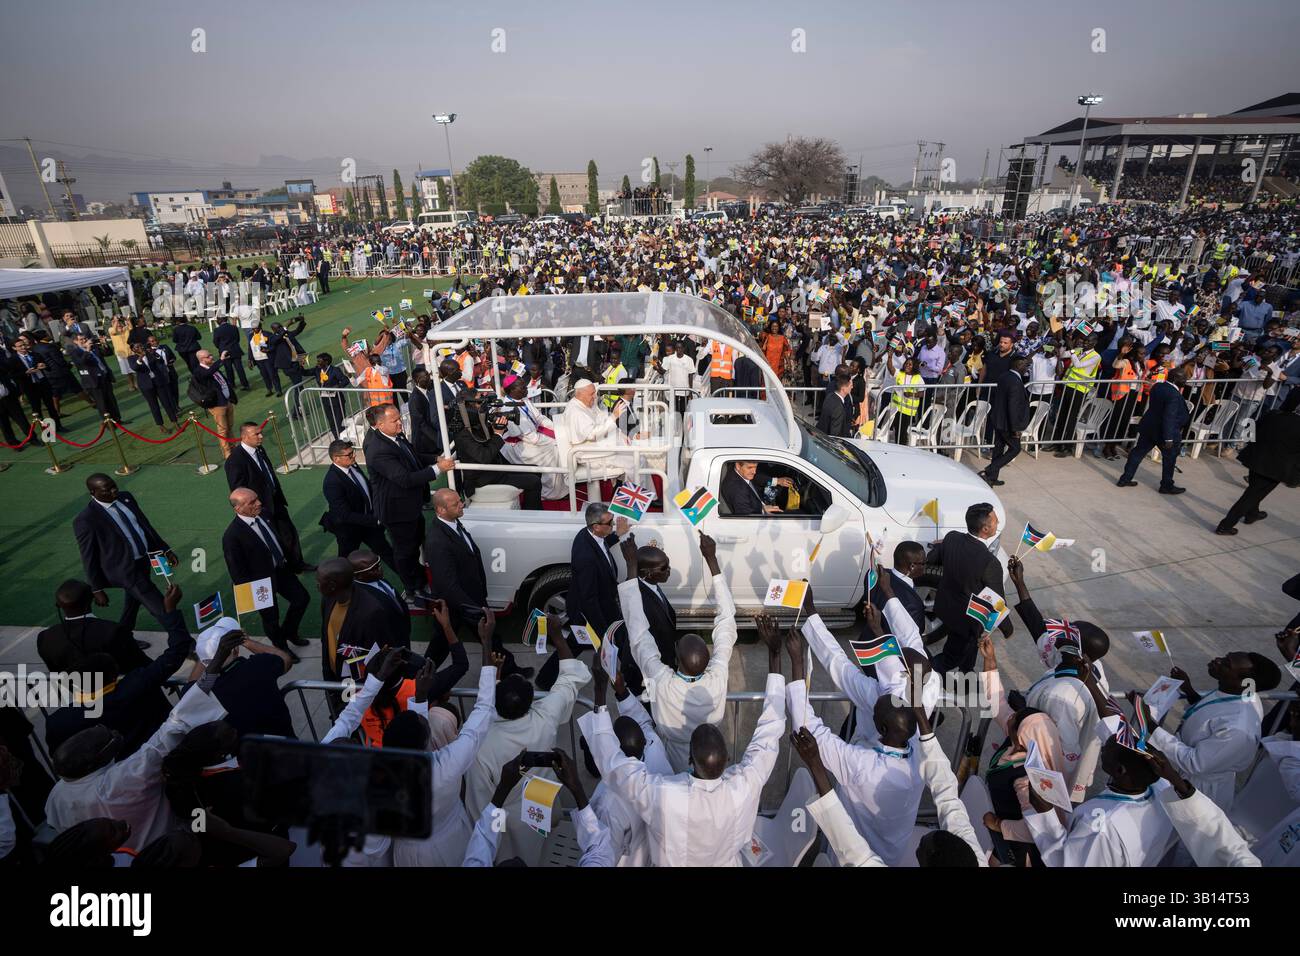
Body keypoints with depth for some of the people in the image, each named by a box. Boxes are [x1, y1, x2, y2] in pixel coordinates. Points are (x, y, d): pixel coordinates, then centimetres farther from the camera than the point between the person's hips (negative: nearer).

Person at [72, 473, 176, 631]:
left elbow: (145, 524, 12)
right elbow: (89, 558, -10)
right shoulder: (85, 520, -17)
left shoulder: (126, 498, 1)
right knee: (162, 609, -6)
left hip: (144, 561, 8)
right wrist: (97, 589, -5)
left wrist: (165, 549, 10)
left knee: (133, 604, 27)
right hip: (125, 570, -7)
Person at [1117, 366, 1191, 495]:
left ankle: (1125, 479, 18)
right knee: (1169, 458, 10)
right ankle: (1167, 486, 21)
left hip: (1148, 427, 8)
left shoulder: (1157, 386, -1)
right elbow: (1169, 418, -25)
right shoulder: (1174, 395, -24)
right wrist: (1169, 438, -20)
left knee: (1138, 452, 14)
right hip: (1163, 431, -7)